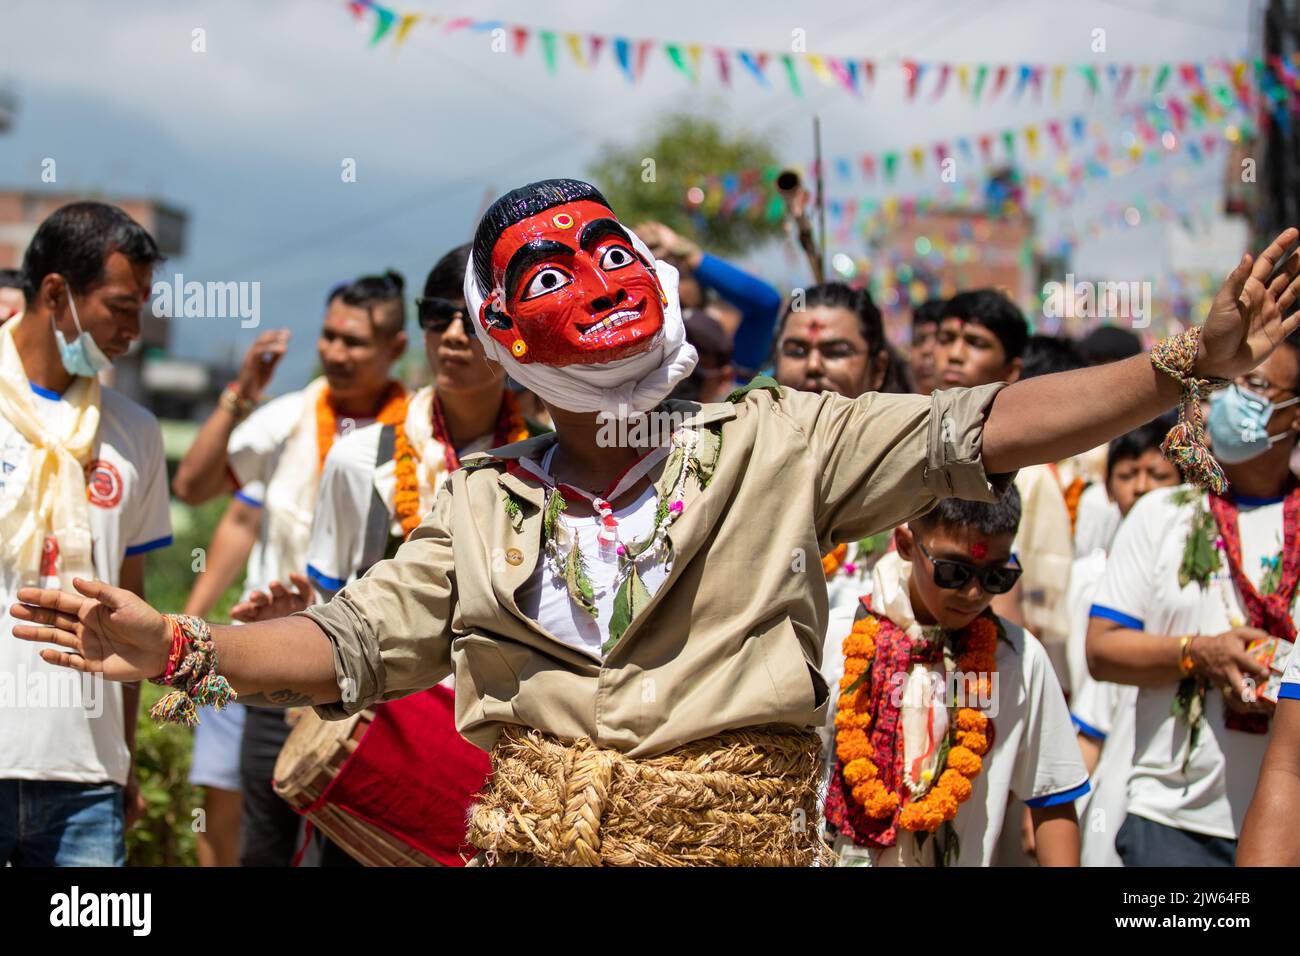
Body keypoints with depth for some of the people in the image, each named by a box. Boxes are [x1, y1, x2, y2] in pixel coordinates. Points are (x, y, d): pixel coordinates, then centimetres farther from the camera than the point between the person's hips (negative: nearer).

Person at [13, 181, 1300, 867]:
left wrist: (1191, 364, -10)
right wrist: (179, 650, 0)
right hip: (531, 833, 2)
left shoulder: (776, 443, 6)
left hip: (735, 830, -2)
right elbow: (354, 645, 14)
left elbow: (979, 430, -1)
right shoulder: (487, 504, 14)